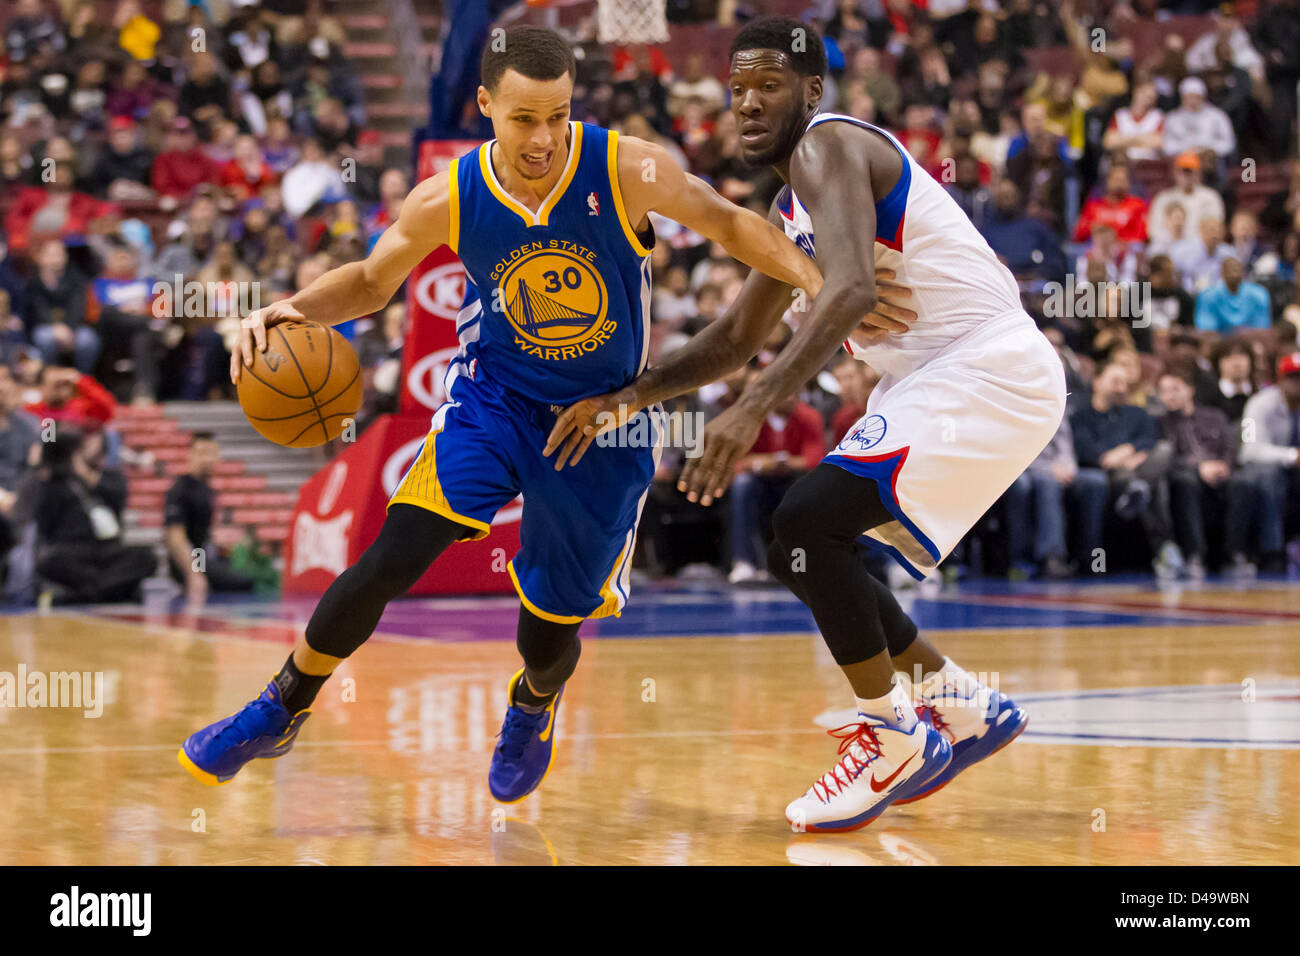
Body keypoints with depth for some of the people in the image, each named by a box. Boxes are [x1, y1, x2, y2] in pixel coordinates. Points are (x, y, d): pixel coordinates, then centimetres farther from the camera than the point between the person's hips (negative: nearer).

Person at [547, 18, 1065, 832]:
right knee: (809, 550, 13)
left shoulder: (829, 146, -12)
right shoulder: (792, 206, 19)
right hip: (936, 381, 10)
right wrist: (626, 397, 16)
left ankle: (894, 740, -6)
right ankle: (966, 708, 24)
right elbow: (738, 338, 27)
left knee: (806, 525, -20)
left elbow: (854, 288, -29)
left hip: (987, 370, -10)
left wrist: (756, 407, -37)